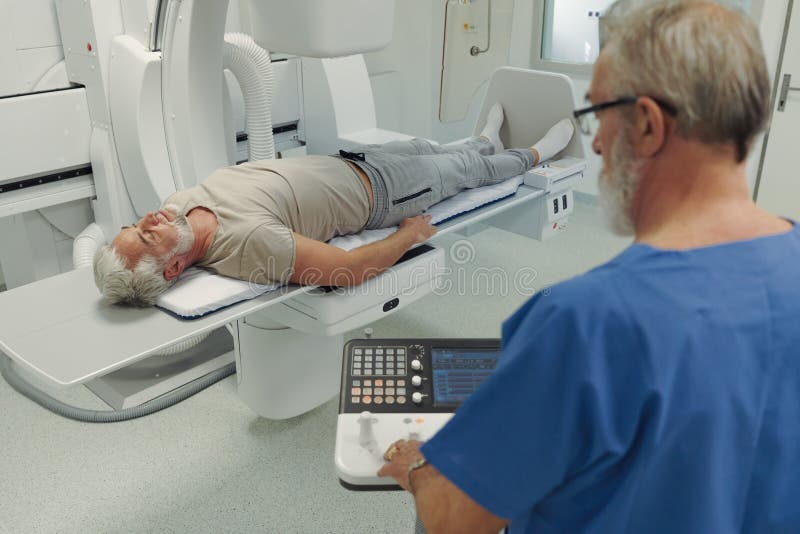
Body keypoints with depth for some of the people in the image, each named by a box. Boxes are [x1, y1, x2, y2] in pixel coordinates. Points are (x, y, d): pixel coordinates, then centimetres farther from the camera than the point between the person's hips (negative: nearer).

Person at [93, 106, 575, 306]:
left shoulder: (180, 203, -19)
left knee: (425, 147, 28)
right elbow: (351, 269, -36)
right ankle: (534, 156, 51)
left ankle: (488, 141, 63)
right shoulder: (249, 241, -42)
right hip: (378, 189, -6)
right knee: (465, 168, 17)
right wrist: (411, 233, -23)